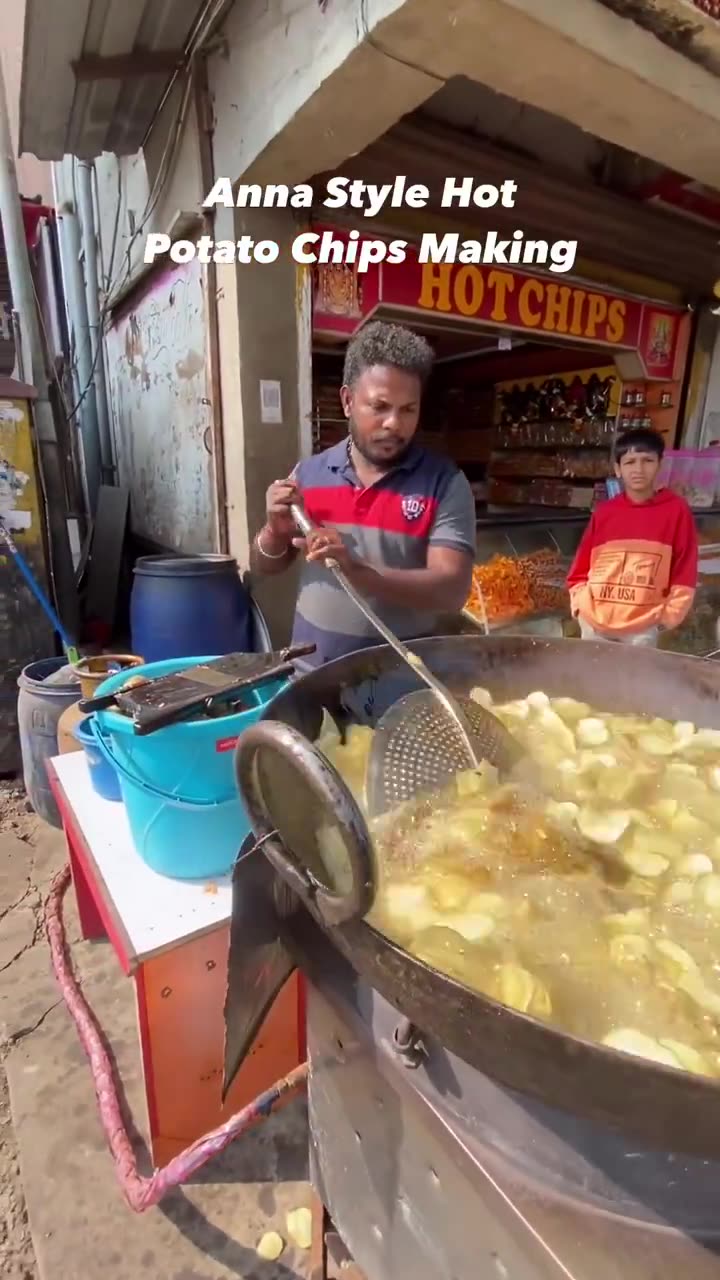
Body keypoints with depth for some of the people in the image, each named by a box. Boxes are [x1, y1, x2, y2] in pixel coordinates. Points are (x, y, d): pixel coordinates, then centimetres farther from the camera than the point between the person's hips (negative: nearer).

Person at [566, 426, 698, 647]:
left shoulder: (676, 510, -1)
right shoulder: (604, 512, 4)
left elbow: (684, 572, 0)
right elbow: (580, 568, 9)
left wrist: (669, 616, -3)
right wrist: (581, 604, 0)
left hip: (643, 628, -2)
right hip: (595, 624, 3)